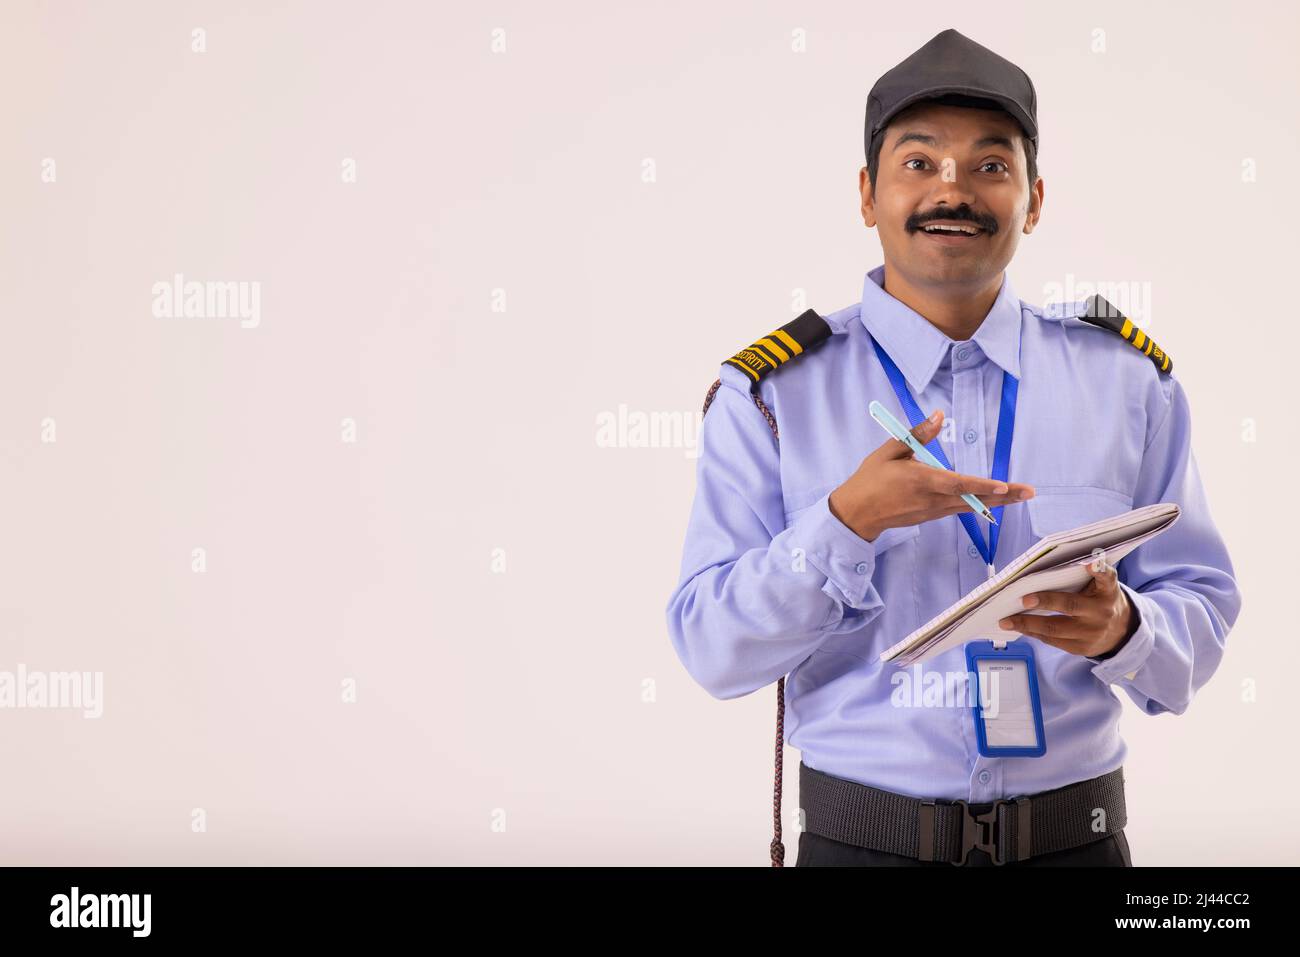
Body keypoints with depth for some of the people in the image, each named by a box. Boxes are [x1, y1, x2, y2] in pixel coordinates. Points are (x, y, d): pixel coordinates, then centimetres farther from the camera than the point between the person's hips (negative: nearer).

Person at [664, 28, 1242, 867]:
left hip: (1076, 838, 2)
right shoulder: (769, 394, -6)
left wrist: (1121, 628, -21)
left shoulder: (1131, 380, 0)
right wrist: (848, 519, -24)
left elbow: (1202, 618, 0)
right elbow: (713, 652, -10)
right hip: (858, 836, -1)